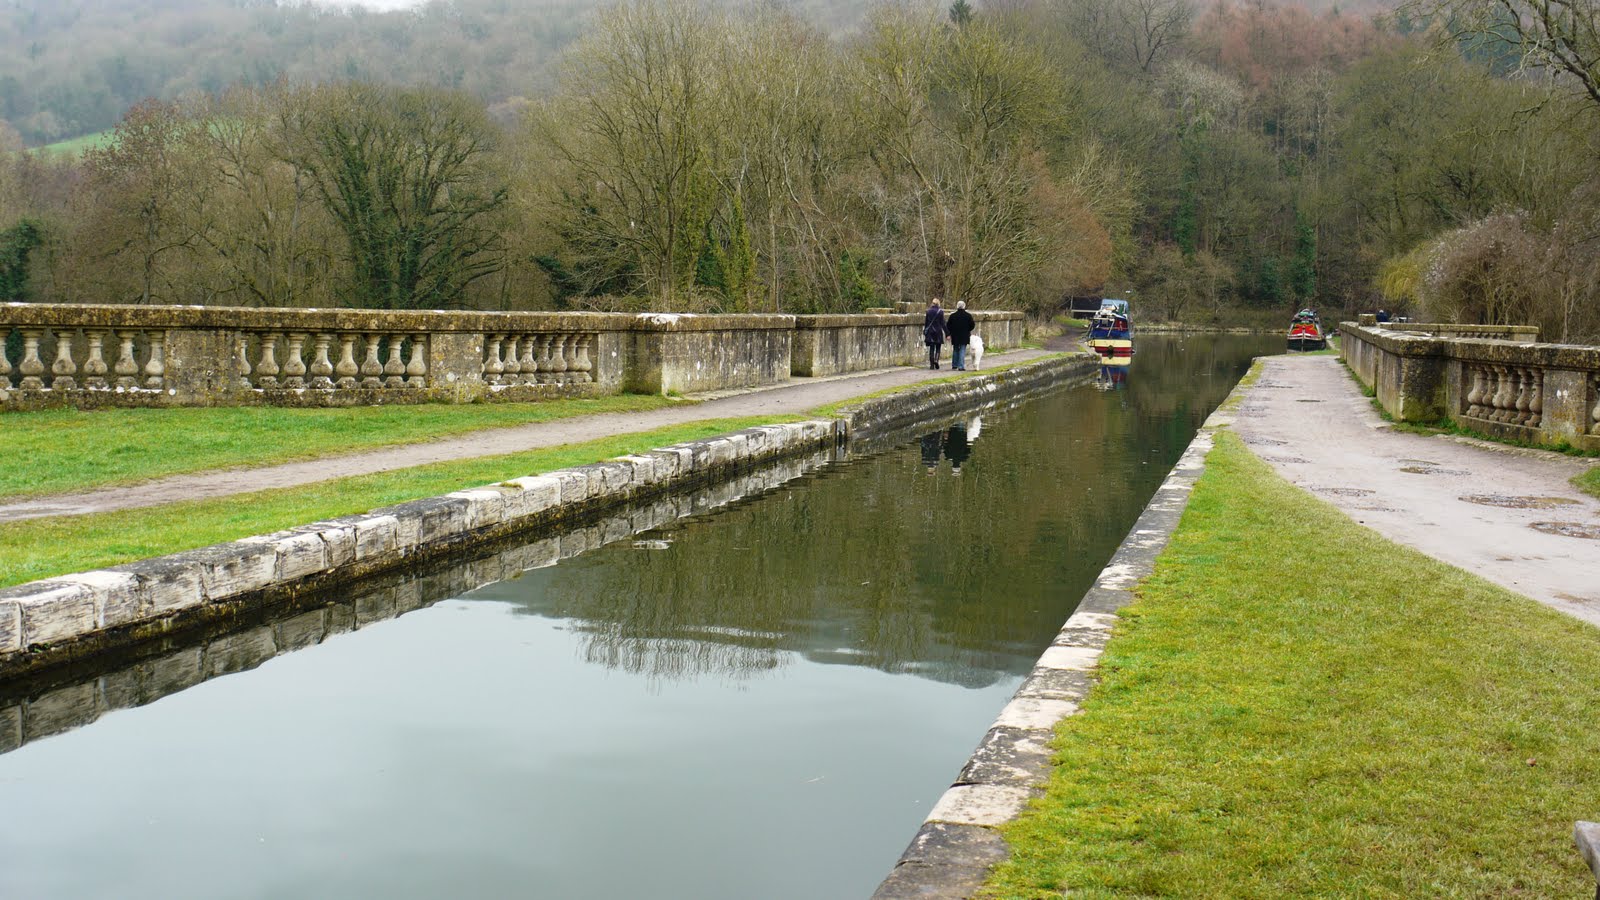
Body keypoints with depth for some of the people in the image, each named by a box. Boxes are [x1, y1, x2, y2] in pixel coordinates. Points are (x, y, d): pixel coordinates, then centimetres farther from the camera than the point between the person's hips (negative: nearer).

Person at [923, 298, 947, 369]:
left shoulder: (928, 311, 2)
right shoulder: (940, 311, -6)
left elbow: (925, 323, 7)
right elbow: (943, 323, -6)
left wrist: (925, 332, 15)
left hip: (930, 332, 2)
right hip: (938, 332, -2)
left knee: (931, 348, 7)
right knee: (938, 347, 10)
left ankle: (931, 364, 3)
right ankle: (936, 360, -14)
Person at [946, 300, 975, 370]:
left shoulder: (952, 315, -4)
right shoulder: (968, 315, -7)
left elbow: (948, 326, -1)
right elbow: (972, 325, -4)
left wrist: (952, 332, 14)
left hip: (955, 336, 2)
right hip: (964, 337, -2)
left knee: (955, 350, 17)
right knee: (962, 351, 0)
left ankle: (954, 365, 23)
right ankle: (961, 366, -7)